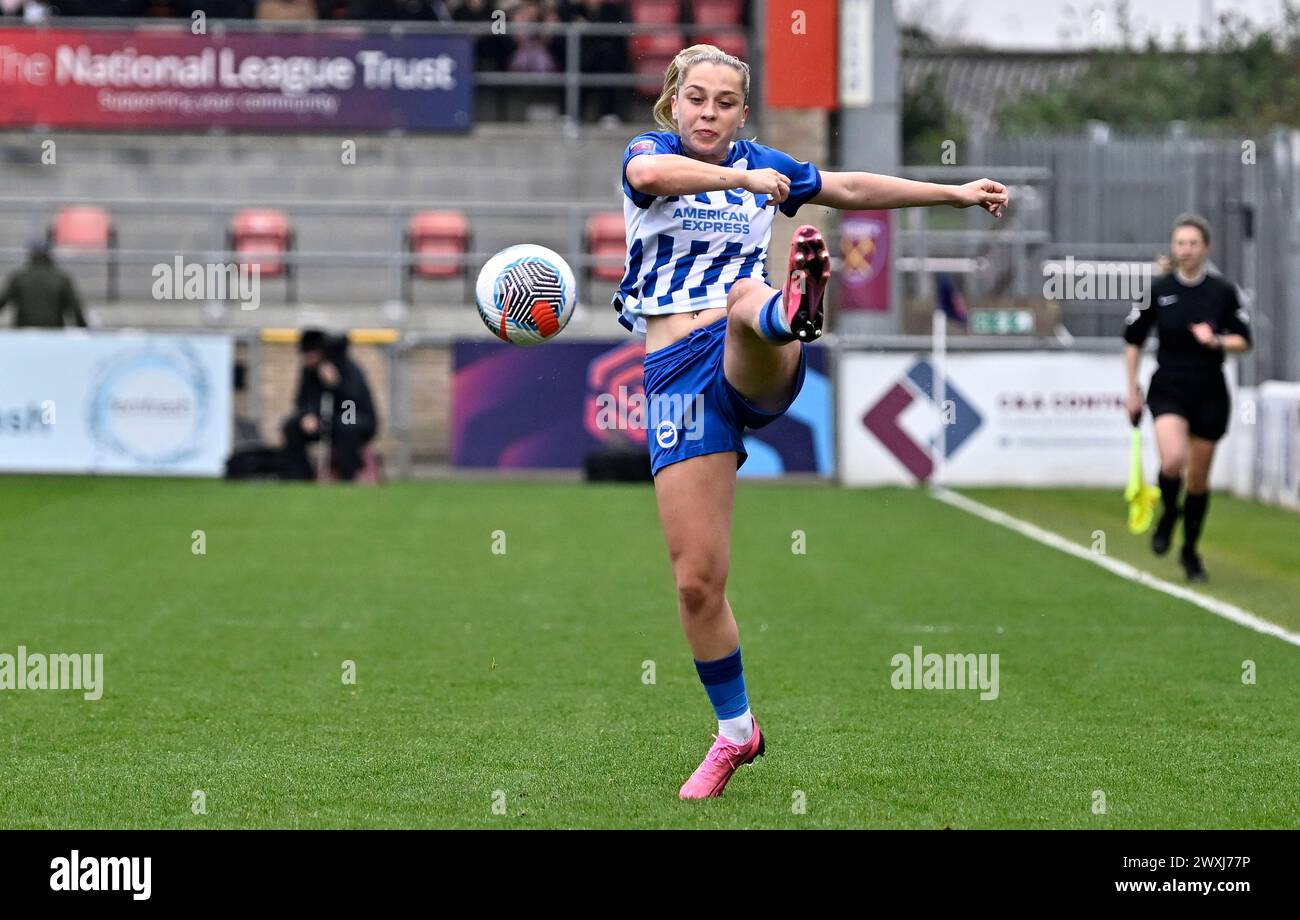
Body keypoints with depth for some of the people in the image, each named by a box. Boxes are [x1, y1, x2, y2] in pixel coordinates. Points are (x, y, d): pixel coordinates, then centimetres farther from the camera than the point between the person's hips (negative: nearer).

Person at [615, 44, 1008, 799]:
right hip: (678, 371, 0)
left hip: (756, 367, 0)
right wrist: (741, 178, -36)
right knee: (697, 577, -4)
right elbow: (653, 174, -20)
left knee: (749, 298, -38)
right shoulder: (649, 151, 6)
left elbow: (853, 189, 32)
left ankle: (791, 312, -76)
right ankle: (736, 732, 13)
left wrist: (956, 194, 35)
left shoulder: (761, 164, 17)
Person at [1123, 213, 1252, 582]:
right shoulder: (1158, 289, -2)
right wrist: (1132, 392, 7)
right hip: (1168, 389, -1)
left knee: (1198, 478, 8)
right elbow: (1133, 340, 7)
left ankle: (1190, 551, 27)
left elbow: (1243, 340, 3)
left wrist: (1216, 341, -19)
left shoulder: (1223, 291, -3)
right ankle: (1168, 514, 7)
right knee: (1172, 459, -25)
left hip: (1210, 395, 1)